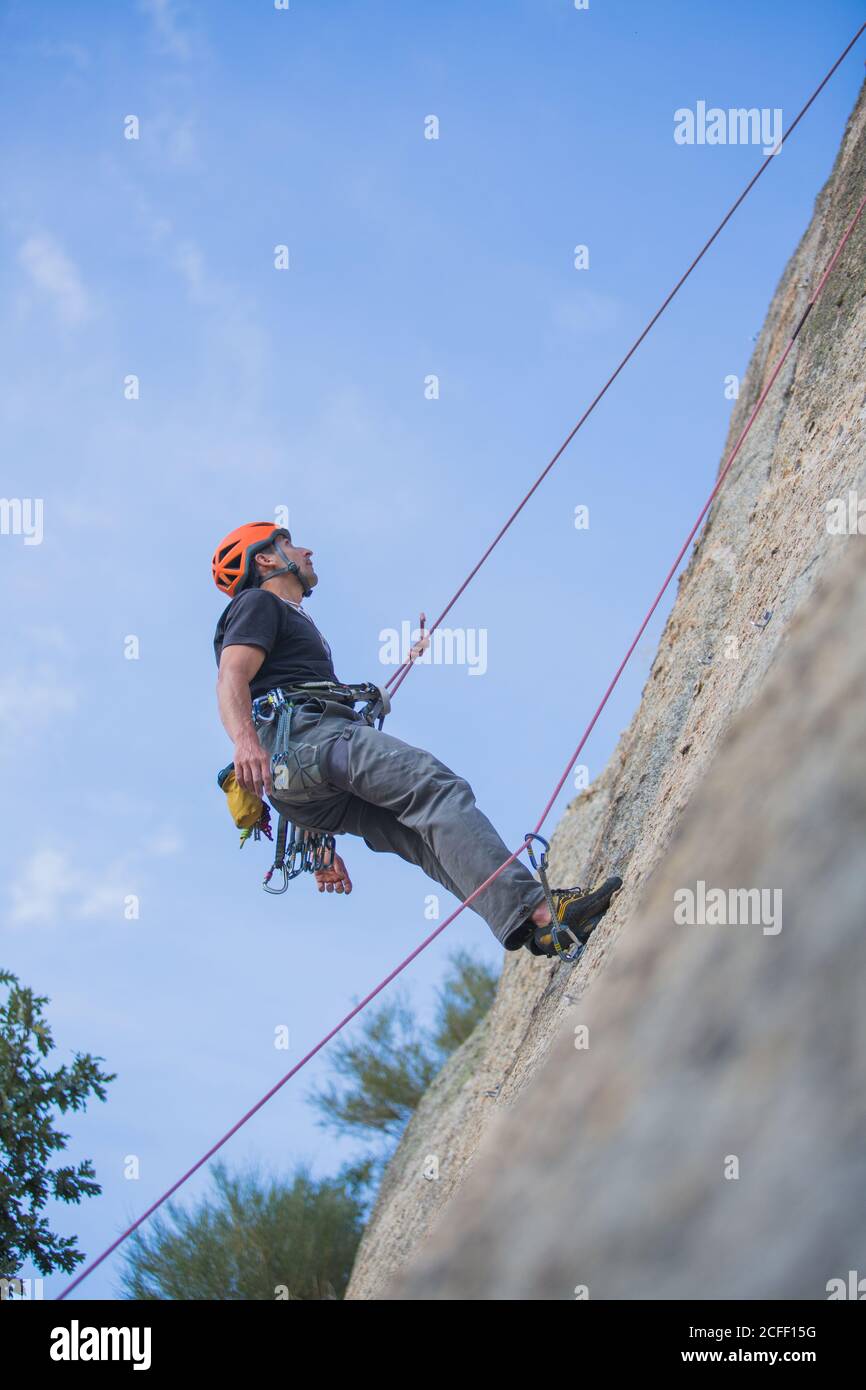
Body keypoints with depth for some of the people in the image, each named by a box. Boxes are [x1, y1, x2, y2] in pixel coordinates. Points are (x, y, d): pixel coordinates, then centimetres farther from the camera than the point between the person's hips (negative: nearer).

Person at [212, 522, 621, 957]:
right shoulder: (259, 604, 14)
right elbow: (231, 679, -7)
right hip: (303, 731, -9)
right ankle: (531, 909, -40)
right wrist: (244, 740, -29)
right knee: (435, 783, -24)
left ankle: (543, 928, -29)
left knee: (429, 833, -10)